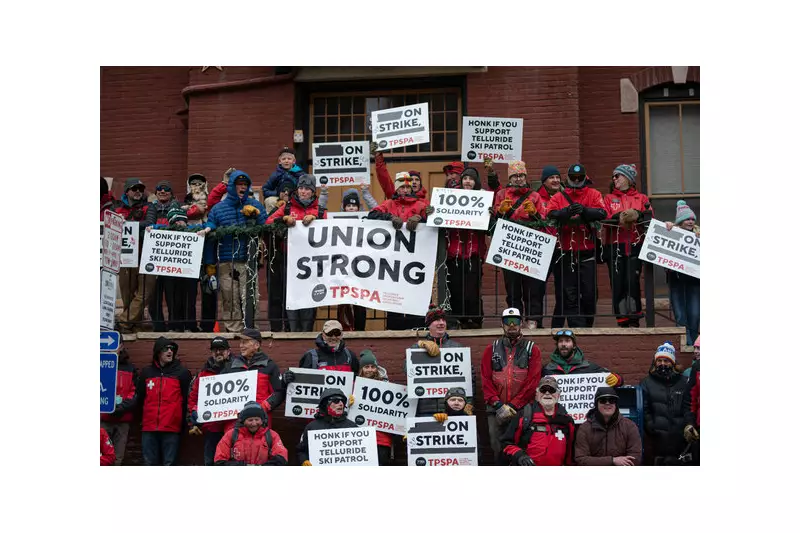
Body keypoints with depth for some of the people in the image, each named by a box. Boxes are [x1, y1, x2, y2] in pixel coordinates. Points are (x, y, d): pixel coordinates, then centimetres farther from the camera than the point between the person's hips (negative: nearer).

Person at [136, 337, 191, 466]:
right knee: (150, 463, 7)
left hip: (172, 427, -3)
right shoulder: (146, 372, 11)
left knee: (169, 463, -1)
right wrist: (142, 419, 15)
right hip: (149, 427, 3)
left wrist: (184, 422, -1)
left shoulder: (182, 372, 3)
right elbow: (139, 398, 17)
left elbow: (187, 399, 1)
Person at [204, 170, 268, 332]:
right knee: (230, 301, 1)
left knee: (249, 299, -8)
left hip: (249, 261, -1)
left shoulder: (255, 205, 11)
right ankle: (233, 330, 6)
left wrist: (255, 214, -10)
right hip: (226, 264, 1)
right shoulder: (218, 209, 11)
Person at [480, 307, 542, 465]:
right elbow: (486, 380, 6)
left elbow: (533, 381, -2)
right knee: (499, 450, 0)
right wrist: (498, 405, -8)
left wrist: (512, 405, -9)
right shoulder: (491, 350, 14)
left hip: (523, 409, -2)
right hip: (496, 411, 2)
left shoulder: (532, 349, 8)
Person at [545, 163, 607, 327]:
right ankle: (576, 326, 3)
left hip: (588, 252, -1)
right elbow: (550, 214, -8)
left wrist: (584, 210, -26)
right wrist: (566, 212, -26)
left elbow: (602, 213, -9)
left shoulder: (594, 194, 8)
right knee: (570, 294, 0)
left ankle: (588, 324, 18)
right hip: (567, 253, 1)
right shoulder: (558, 197, 10)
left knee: (590, 292, 2)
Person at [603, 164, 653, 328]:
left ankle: (634, 319, -3)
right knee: (617, 283, -4)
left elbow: (649, 216, -1)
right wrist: (618, 217, -18)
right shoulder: (609, 198, 17)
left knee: (633, 281, -9)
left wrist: (637, 215, -20)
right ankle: (622, 321, 0)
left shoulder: (641, 198, 15)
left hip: (635, 245, -1)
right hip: (615, 246, 1)